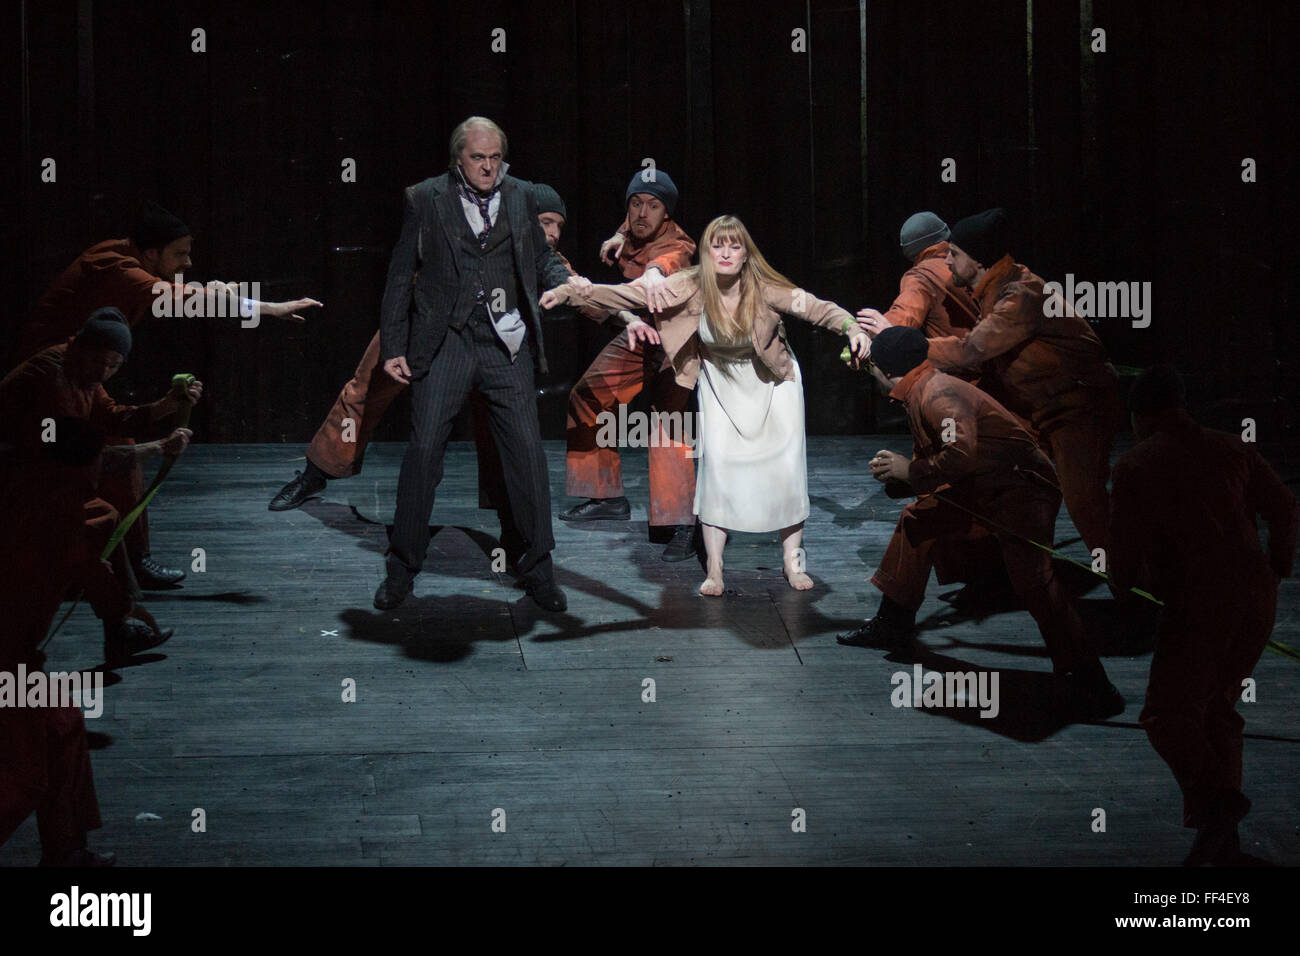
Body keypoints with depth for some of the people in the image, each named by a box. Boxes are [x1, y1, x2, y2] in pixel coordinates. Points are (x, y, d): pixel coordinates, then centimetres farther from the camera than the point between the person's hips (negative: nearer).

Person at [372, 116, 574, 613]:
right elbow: (401, 275, 4)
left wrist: (569, 282, -6)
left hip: (506, 344, 2)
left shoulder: (520, 196, 9)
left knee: (527, 452, -1)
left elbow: (541, 258, 17)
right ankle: (402, 568, 9)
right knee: (424, 450, -3)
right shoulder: (426, 199, 2)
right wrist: (392, 346, 0)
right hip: (445, 343, -2)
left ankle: (537, 568, 10)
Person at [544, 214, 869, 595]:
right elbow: (630, 294, -26)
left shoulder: (763, 289, -24)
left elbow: (816, 307, -29)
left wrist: (852, 328, -48)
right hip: (721, 381, 0)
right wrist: (569, 292, -34)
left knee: (787, 462, -6)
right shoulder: (692, 287, -22)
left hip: (773, 380, 0)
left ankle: (792, 560, 9)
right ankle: (714, 569, -7)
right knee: (716, 459, -13)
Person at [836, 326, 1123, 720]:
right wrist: (897, 475, 2)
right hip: (981, 490, 11)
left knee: (1034, 581, -25)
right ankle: (891, 625, 36)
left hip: (1021, 489, -11)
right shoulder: (920, 394, 12)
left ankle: (1086, 684, -26)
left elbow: (962, 454, -35)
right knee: (917, 522, 21)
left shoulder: (939, 396, -22)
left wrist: (910, 471, -22)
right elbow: (931, 458, 21)